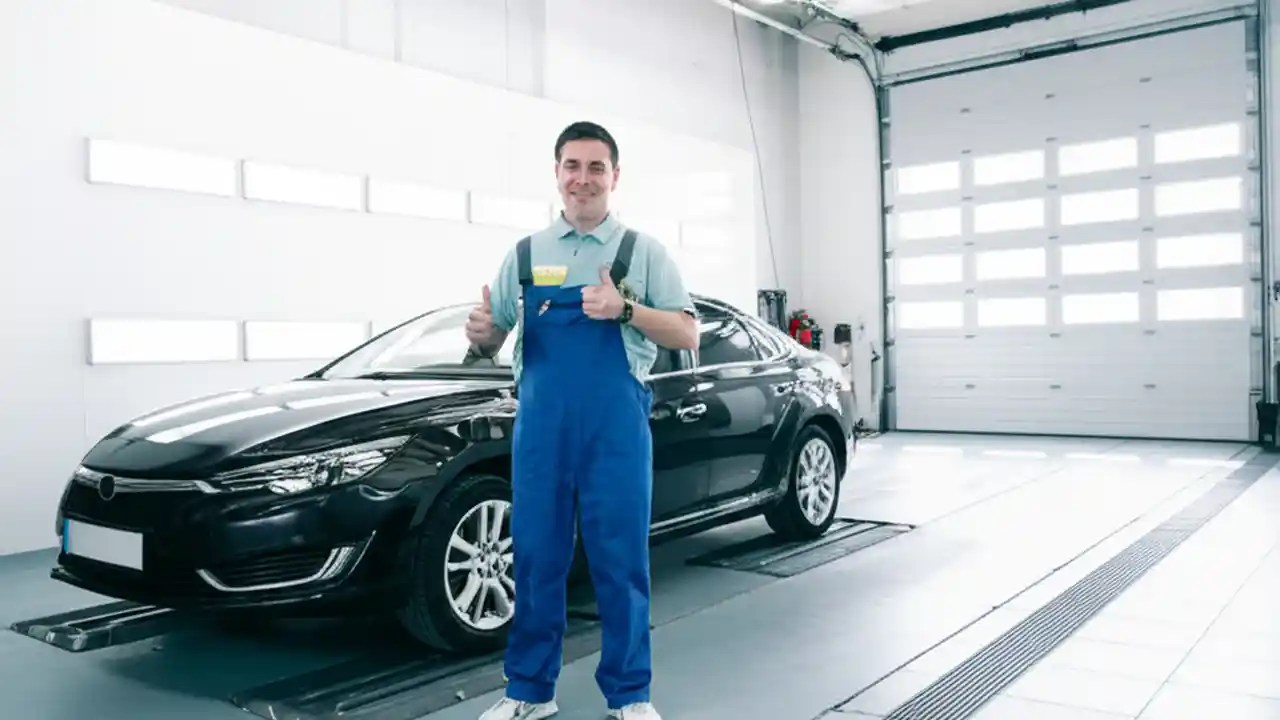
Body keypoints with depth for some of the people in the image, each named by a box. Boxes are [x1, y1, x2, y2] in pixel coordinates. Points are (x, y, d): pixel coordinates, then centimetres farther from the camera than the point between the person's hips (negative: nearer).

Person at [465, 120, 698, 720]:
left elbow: (687, 334, 1)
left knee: (620, 561, 3)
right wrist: (482, 336, -9)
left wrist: (624, 309, -15)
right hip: (539, 427, 2)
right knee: (536, 559, 8)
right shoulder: (524, 255, 13)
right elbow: (493, 340, 16)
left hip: (616, 427, -2)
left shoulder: (642, 250, 6)